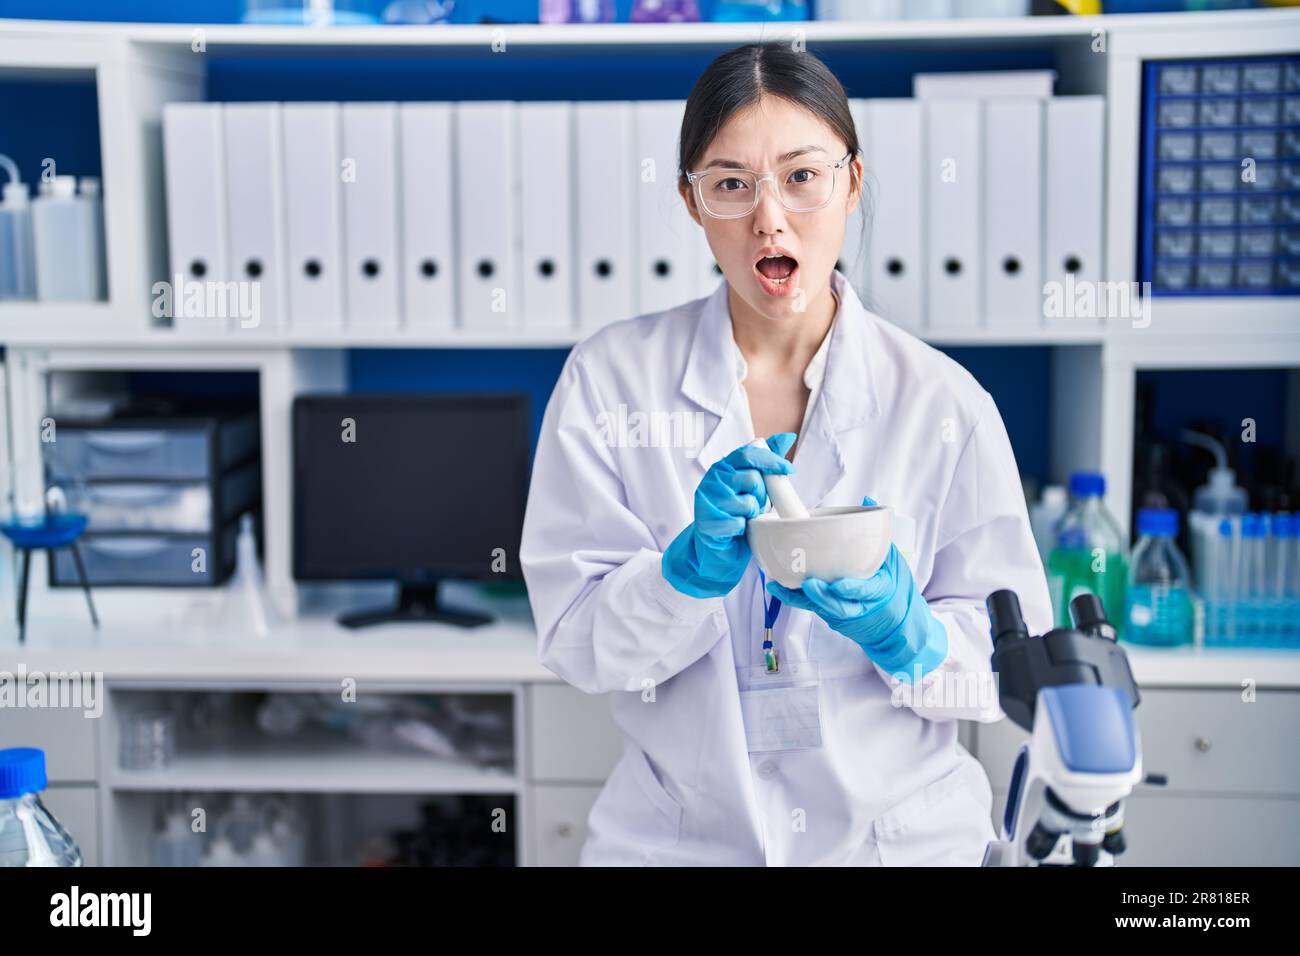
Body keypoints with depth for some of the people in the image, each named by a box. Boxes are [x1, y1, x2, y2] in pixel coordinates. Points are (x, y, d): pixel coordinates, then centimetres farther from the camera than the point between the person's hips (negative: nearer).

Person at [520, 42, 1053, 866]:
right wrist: (694, 567, -27)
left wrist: (901, 628, -24)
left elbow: (1013, 666, -6)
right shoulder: (608, 378, -8)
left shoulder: (944, 403, -8)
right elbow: (574, 642, -10)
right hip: (675, 836, 0)